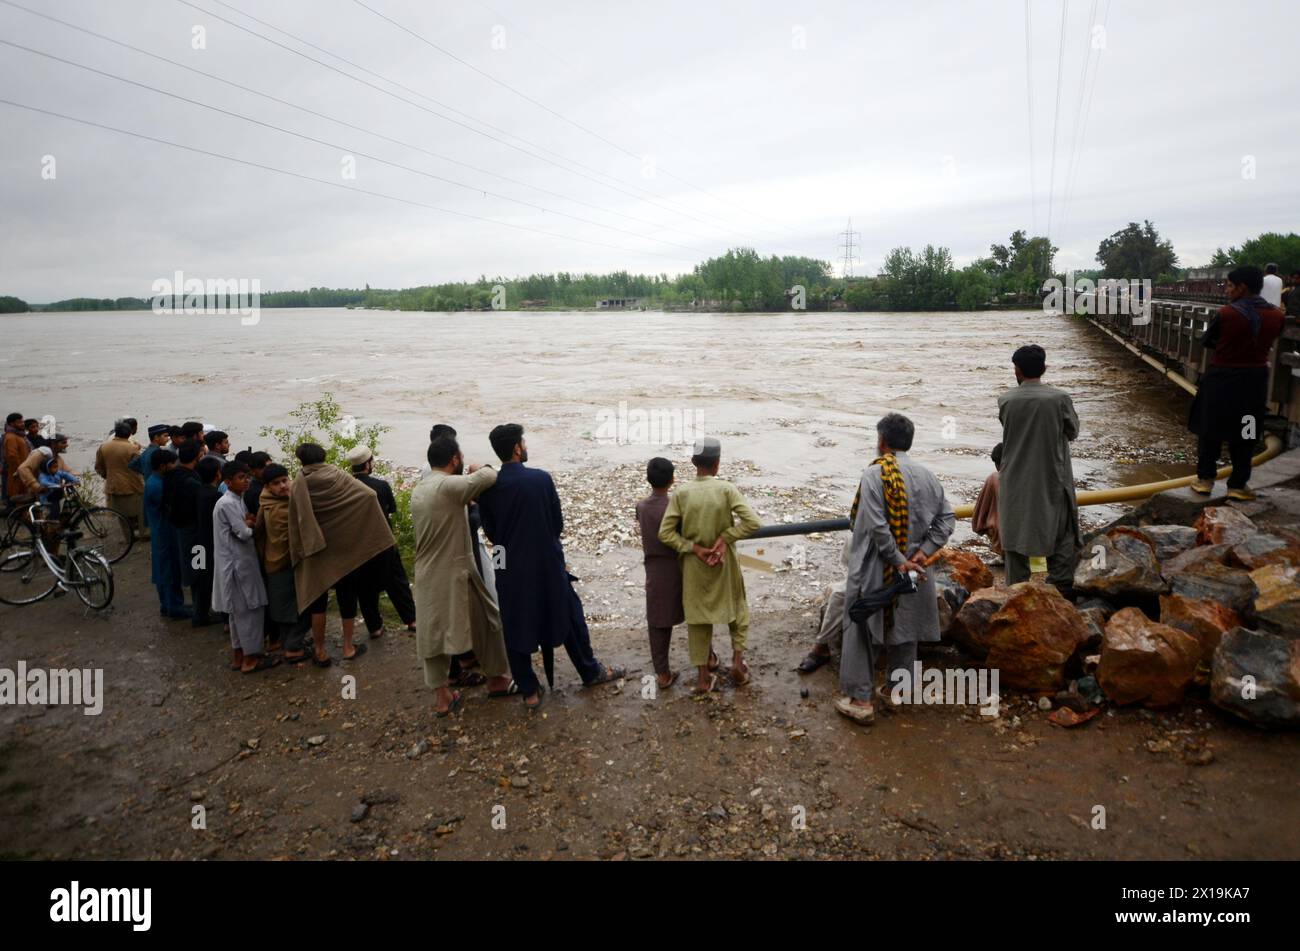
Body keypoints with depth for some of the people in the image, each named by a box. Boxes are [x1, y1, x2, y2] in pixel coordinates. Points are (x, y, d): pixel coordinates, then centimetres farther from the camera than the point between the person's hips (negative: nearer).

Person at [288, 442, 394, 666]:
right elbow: (370, 494, -16)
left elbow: (296, 523, -8)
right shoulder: (339, 477, -7)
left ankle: (320, 651, 15)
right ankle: (348, 647, 18)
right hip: (344, 548, 0)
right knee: (347, 596, 11)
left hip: (316, 550, 0)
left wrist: (298, 552, -1)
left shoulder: (298, 486, -8)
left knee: (317, 599, 9)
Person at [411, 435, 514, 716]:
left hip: (427, 575, 8)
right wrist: (478, 468, -7)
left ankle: (441, 695, 17)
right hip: (454, 572, -8)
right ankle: (497, 680, 23)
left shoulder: (418, 490, 9)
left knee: (433, 631, 12)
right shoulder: (449, 485, -19)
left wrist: (466, 501, 15)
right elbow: (490, 477, -28)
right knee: (487, 624, 10)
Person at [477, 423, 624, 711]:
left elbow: (490, 533, 1)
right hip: (547, 564, -1)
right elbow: (558, 524, -6)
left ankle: (529, 692, 20)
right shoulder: (541, 478, -13)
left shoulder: (487, 487, -8)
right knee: (569, 617, 17)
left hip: (510, 569, 1)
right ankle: (590, 671, 32)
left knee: (516, 628, 12)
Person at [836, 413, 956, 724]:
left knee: (862, 631, 5)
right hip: (912, 567, 5)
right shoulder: (927, 475, 2)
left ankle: (860, 699, 7)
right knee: (904, 627, 20)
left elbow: (877, 527, -22)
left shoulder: (874, 474, -16)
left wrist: (898, 561, -14)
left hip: (875, 570, -5)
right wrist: (923, 552, -5)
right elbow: (946, 518, 0)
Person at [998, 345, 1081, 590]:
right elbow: (1072, 432, 1)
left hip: (1015, 483, 2)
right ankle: (1061, 586, 15)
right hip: (1052, 481, -1)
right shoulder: (1060, 398, -13)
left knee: (1015, 533, 12)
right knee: (1062, 534, 14)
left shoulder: (1005, 400, -9)